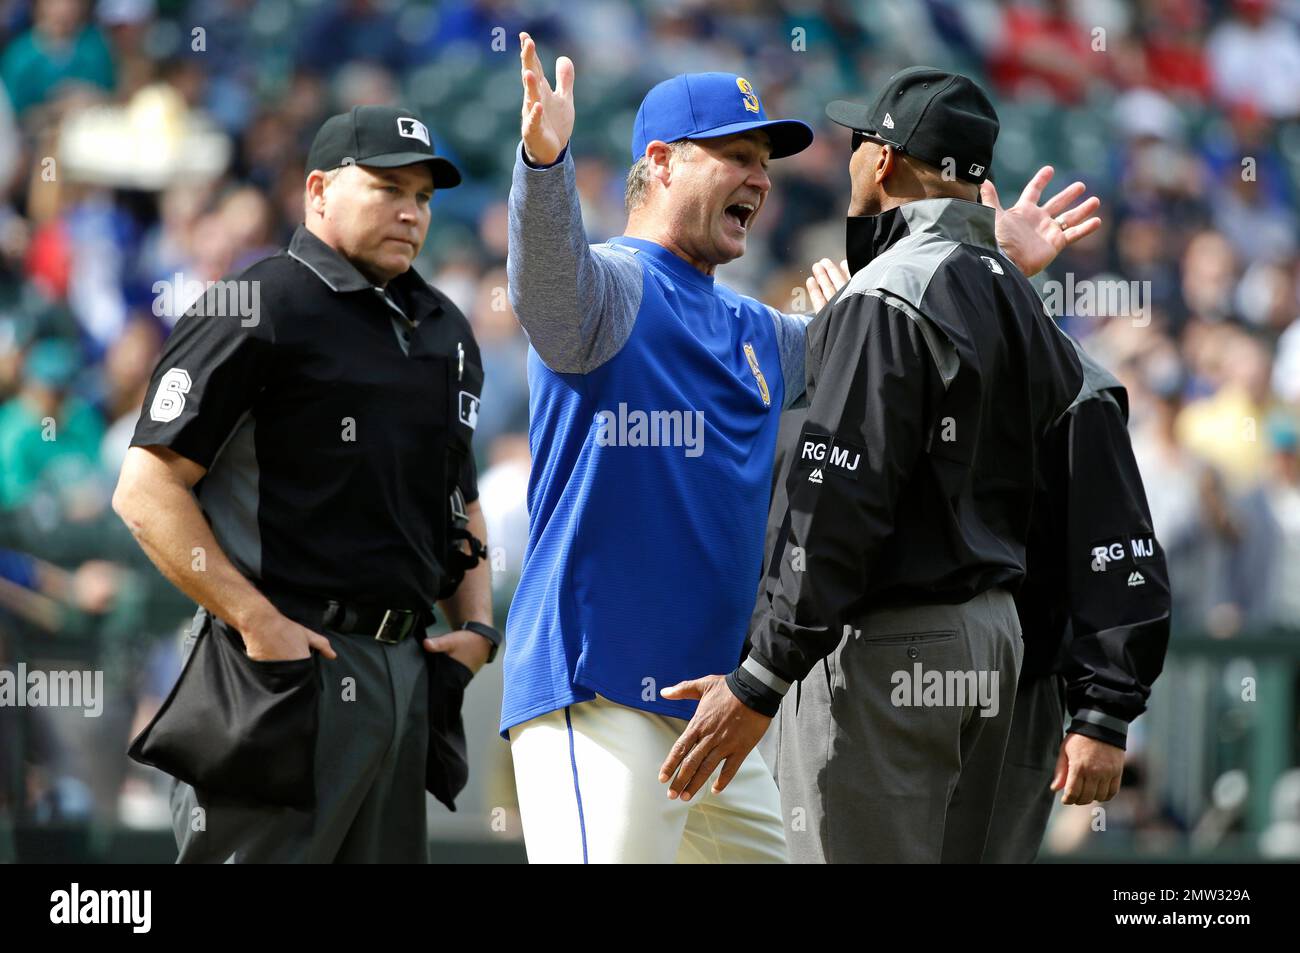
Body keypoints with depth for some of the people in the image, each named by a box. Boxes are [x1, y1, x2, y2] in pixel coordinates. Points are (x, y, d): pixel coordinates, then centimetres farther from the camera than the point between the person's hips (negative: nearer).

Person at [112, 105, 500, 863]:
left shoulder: (445, 331, 18)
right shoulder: (261, 310, -6)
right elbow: (147, 490, -11)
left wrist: (476, 627, 12)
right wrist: (259, 622, -18)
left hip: (409, 674, 8)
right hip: (288, 660, -8)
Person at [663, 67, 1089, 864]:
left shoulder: (885, 298, -14)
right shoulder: (1013, 295, 14)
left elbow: (840, 508, -20)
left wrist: (760, 683, -20)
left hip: (887, 649, -9)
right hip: (992, 634, 9)